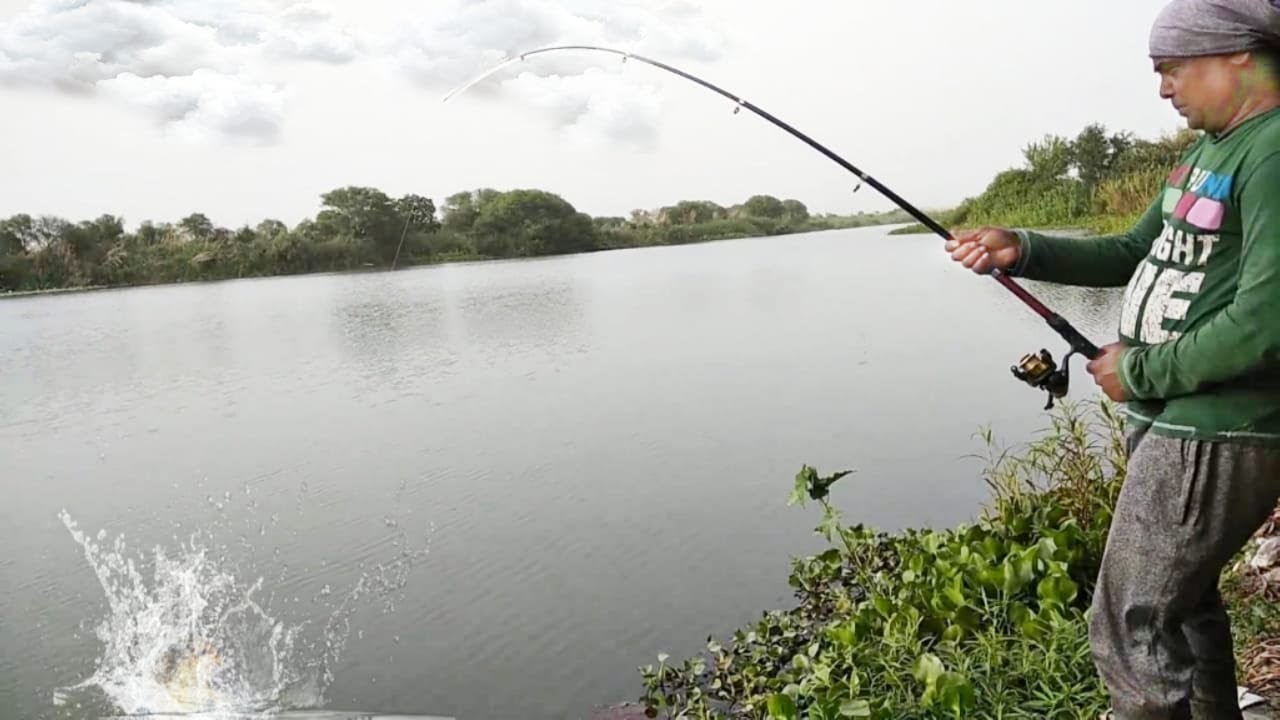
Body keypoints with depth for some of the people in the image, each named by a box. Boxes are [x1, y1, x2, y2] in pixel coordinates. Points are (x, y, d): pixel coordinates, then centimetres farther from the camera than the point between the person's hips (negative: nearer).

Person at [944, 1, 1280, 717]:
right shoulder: (1211, 150, 12)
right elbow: (1136, 253, 16)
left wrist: (1138, 370, -13)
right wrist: (1020, 249, 3)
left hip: (1215, 438, -10)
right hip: (1172, 420, 10)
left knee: (1130, 631, -4)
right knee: (1182, 596, 25)